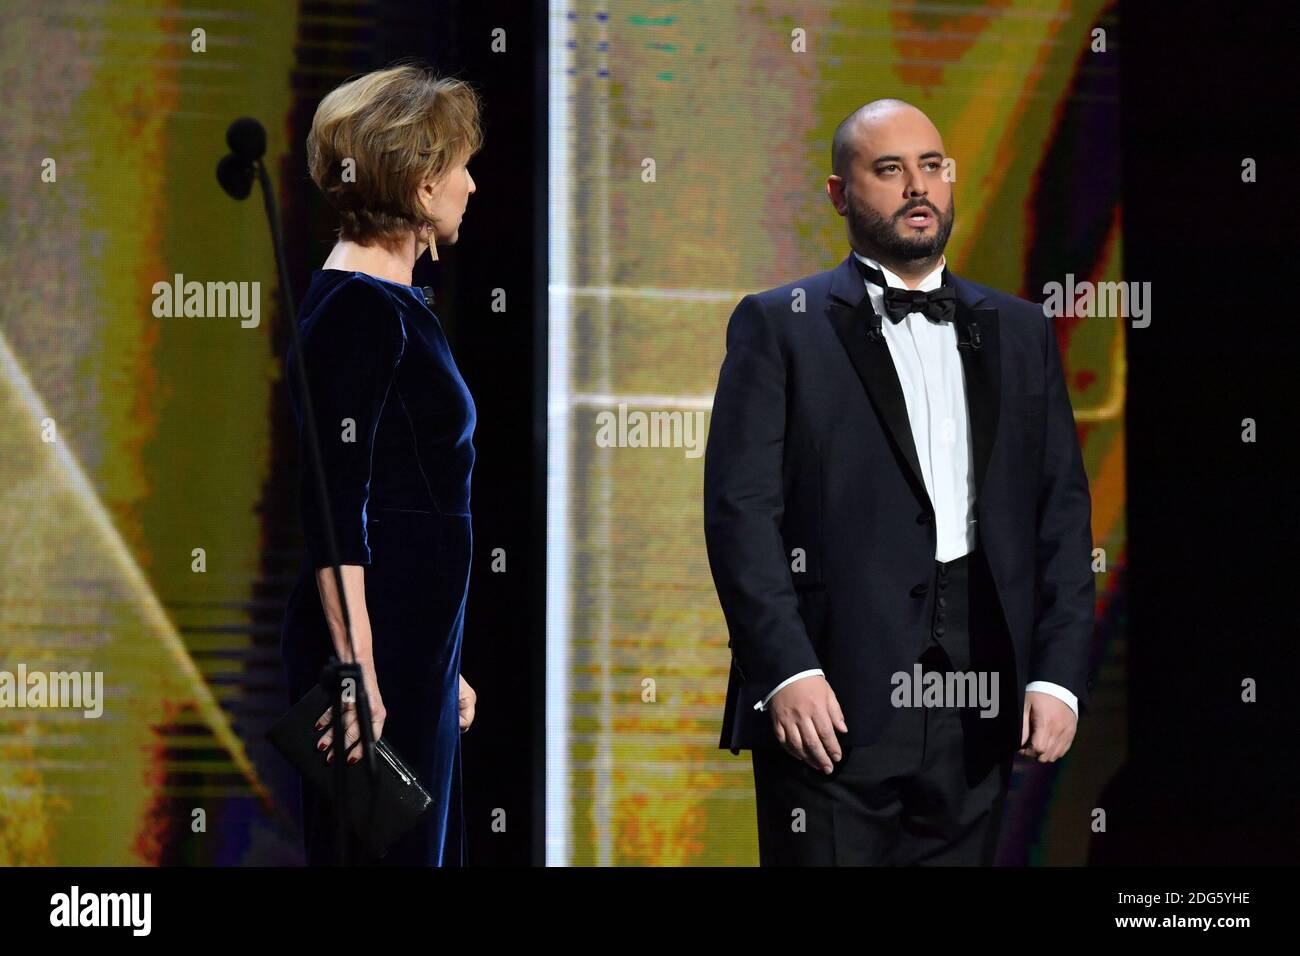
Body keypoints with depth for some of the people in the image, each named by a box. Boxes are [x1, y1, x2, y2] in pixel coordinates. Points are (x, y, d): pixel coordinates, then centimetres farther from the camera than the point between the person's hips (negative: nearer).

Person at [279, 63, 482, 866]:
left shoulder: (398, 307, 17)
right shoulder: (357, 311, -12)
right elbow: (335, 507, -18)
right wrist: (356, 673, -23)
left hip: (415, 654, 10)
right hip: (374, 654, -10)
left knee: (429, 850, 10)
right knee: (381, 851, -8)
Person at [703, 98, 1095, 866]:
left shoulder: (1019, 332, 16)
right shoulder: (780, 327, 5)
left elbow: (1063, 512, 12)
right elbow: (741, 509, -3)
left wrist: (1060, 675, 0)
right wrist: (786, 670, -14)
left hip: (976, 711, 3)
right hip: (833, 698, -3)